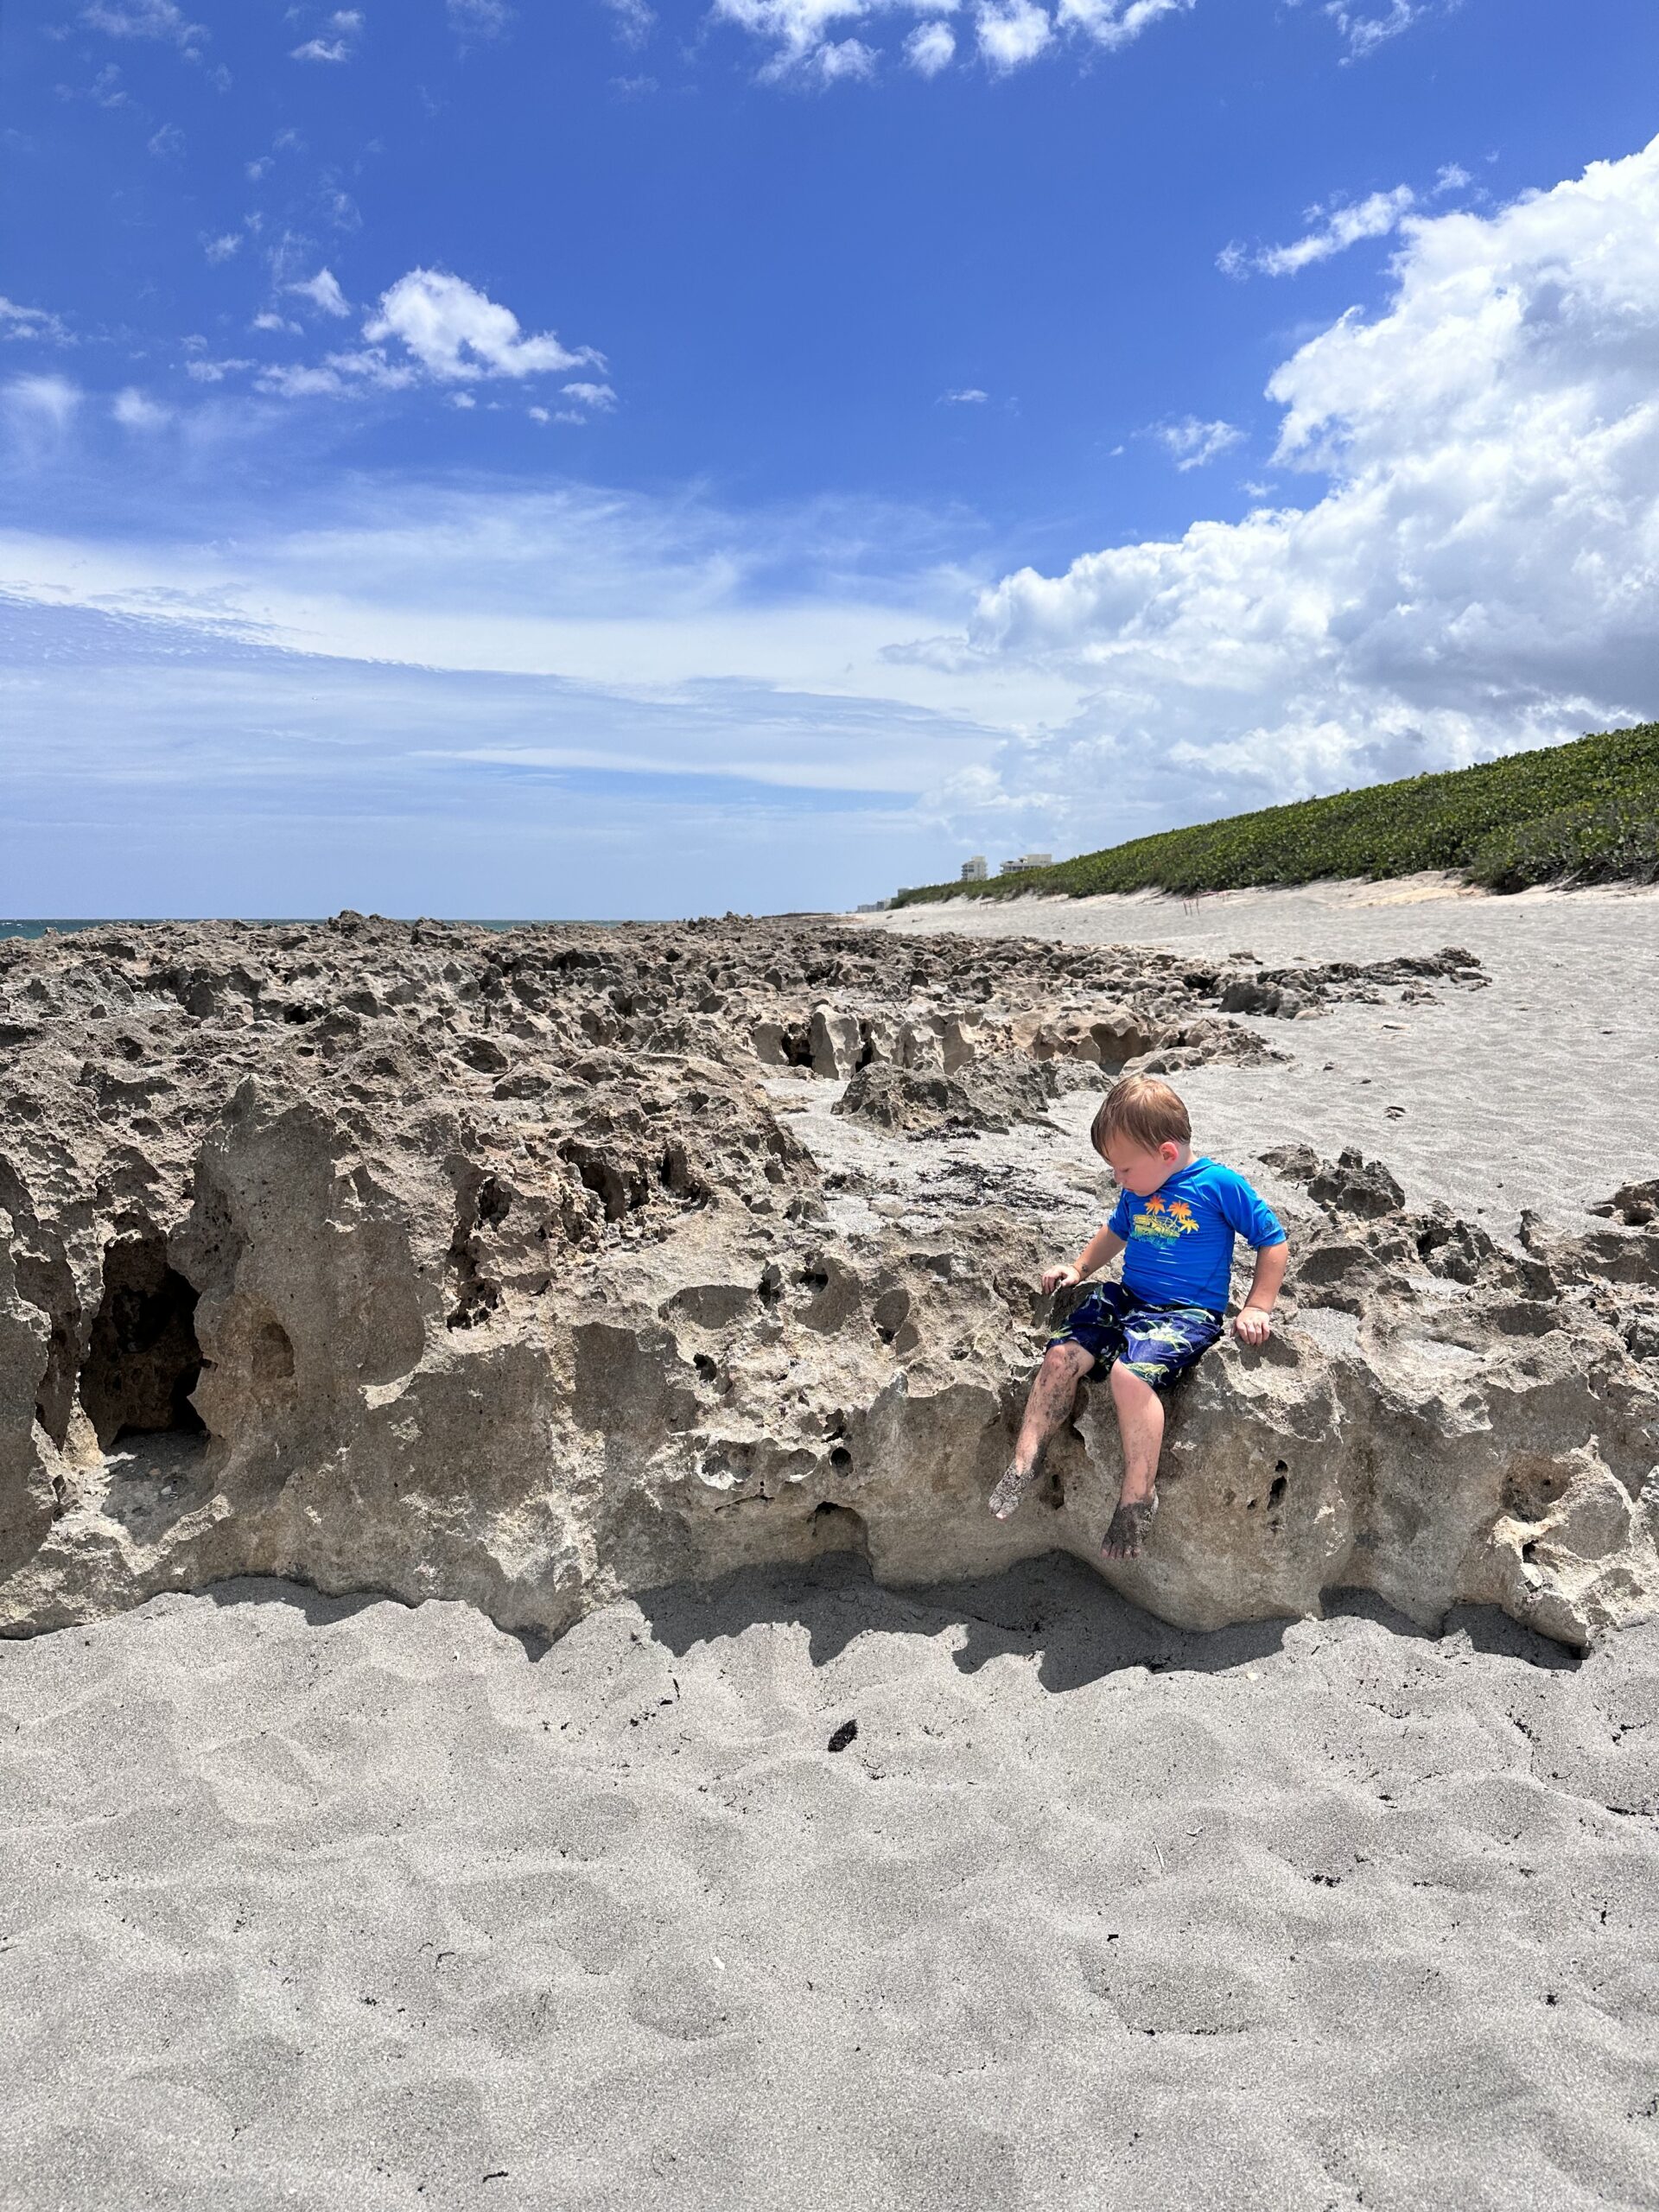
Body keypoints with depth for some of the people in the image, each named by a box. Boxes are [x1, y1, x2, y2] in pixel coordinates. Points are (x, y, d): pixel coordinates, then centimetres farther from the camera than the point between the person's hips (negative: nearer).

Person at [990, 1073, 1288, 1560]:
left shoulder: (1219, 1185, -10)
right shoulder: (1137, 1192, 10)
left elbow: (1273, 1241, -2)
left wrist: (1257, 1308, -7)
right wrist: (1078, 1269, 23)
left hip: (1187, 1313, -7)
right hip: (1126, 1298, 7)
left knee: (1130, 1374, -32)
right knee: (1061, 1356, -14)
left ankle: (1138, 1496, -20)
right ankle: (1024, 1465, -5)